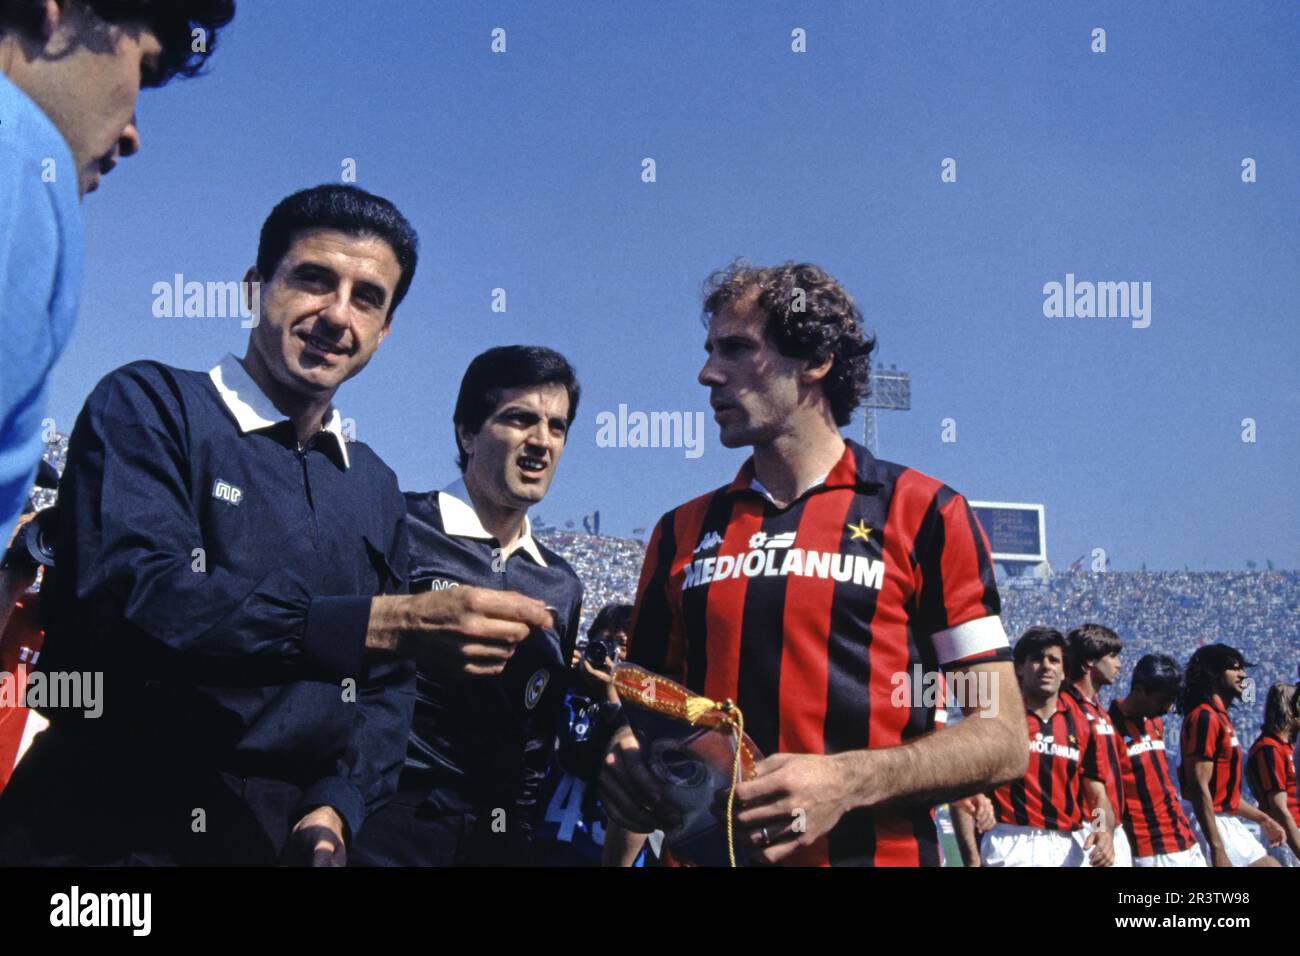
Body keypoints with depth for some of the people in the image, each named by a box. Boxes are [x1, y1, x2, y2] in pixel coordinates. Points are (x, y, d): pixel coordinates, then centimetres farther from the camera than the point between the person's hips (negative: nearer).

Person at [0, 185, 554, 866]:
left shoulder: (376, 489, 11)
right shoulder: (149, 405, -4)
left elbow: (386, 688, 13)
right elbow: (139, 595, -20)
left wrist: (335, 808, -7)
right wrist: (385, 623, -26)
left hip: (284, 836, 5)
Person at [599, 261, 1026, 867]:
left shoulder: (923, 515, -3)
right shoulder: (681, 533, 9)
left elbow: (1001, 739, -7)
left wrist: (847, 783, -21)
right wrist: (623, 760, -9)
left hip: (874, 848, -3)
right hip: (702, 849, 4)